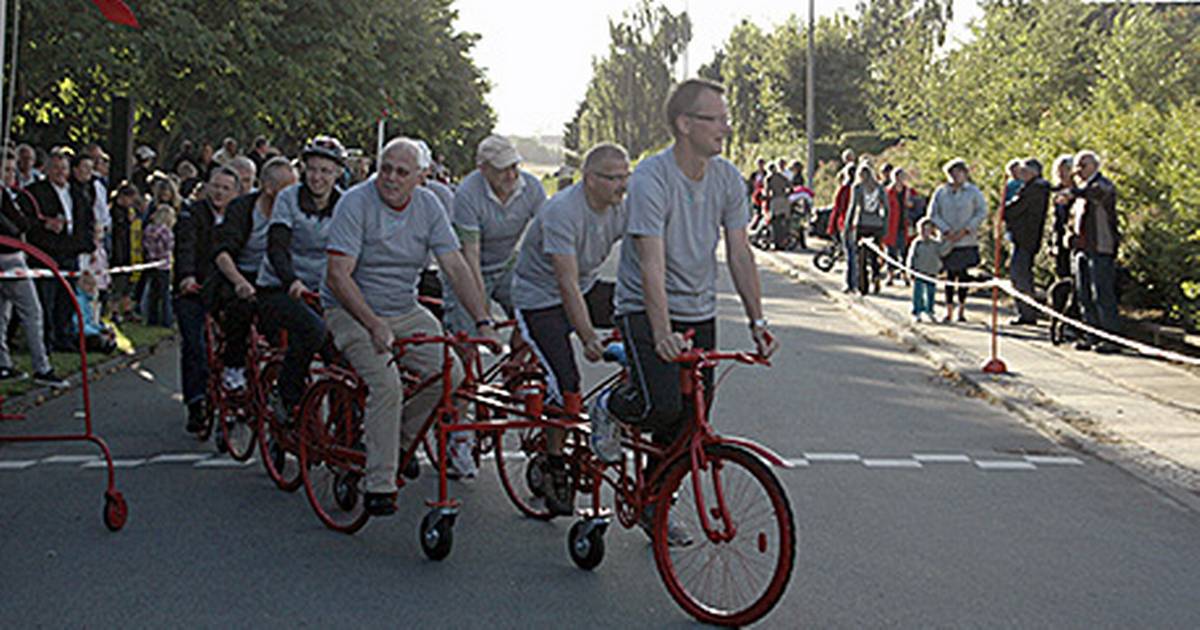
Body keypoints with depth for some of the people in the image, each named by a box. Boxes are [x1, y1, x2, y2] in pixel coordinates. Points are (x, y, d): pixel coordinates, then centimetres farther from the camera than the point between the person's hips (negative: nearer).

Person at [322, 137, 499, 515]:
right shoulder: (356, 203, -15)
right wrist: (374, 326, -32)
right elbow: (338, 276, -21)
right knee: (387, 383, -27)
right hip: (352, 311, -5)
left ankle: (400, 437, 8)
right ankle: (378, 486, -17)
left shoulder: (427, 206, 0)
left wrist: (482, 322, -14)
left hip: (406, 312, 5)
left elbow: (456, 268, -3)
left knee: (451, 371, -15)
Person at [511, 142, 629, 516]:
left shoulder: (622, 209, -8)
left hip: (587, 289, 7)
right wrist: (588, 338, -43)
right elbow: (567, 283, -34)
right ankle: (554, 471, 4)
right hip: (540, 299, -6)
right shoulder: (562, 212, -28)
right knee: (565, 387, -15)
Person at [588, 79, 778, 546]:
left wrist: (757, 322, -4)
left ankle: (654, 508, 24)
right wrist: (662, 333, -33)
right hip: (645, 309, -6)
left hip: (699, 312, 6)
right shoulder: (651, 178, -19)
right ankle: (609, 408, 12)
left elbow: (739, 254, 3)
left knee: (690, 420, 5)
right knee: (662, 405, -23)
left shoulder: (727, 178, 0)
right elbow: (652, 263, -25)